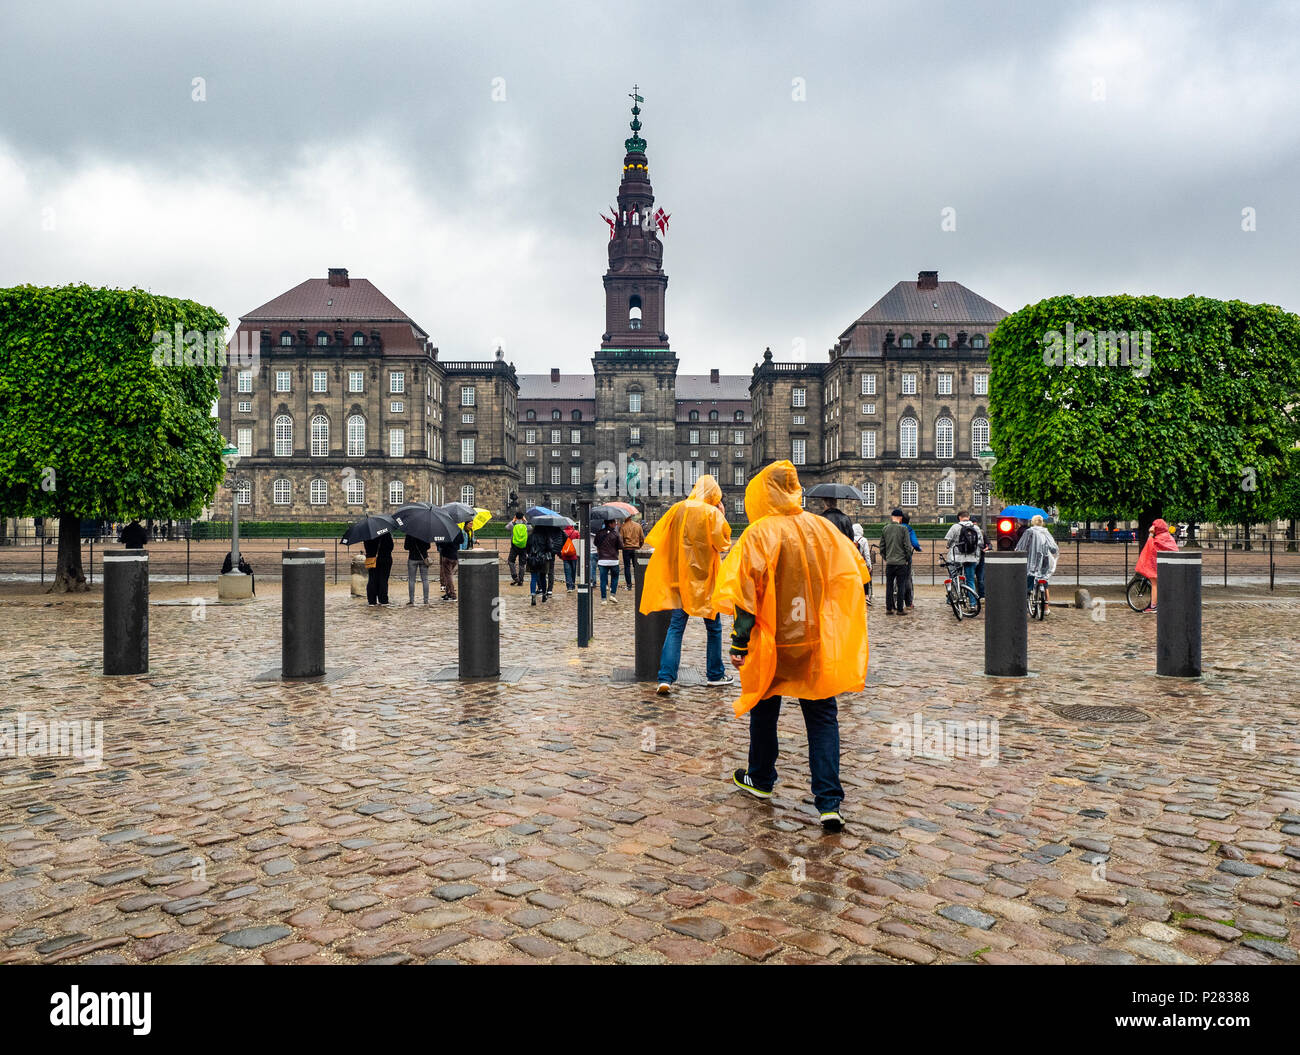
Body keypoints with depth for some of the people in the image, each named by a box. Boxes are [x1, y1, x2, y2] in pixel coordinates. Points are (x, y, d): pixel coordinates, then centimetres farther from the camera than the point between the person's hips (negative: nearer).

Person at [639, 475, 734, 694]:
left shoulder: (676, 509, 2)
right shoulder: (712, 514, -9)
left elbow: (659, 537, 9)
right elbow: (724, 541, -8)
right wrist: (721, 515, 0)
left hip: (678, 576, 3)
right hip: (704, 577, -3)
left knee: (675, 627, 2)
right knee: (713, 626, 13)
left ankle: (666, 678, -9)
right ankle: (715, 674, 23)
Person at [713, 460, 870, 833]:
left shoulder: (760, 533, -13)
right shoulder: (822, 527, 0)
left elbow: (748, 592, -16)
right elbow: (850, 579, 7)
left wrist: (739, 643, -11)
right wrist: (839, 630, 18)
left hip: (772, 642, -2)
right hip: (818, 642, 3)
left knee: (764, 710, 18)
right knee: (822, 718, 6)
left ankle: (761, 780, 35)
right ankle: (829, 803, -1)